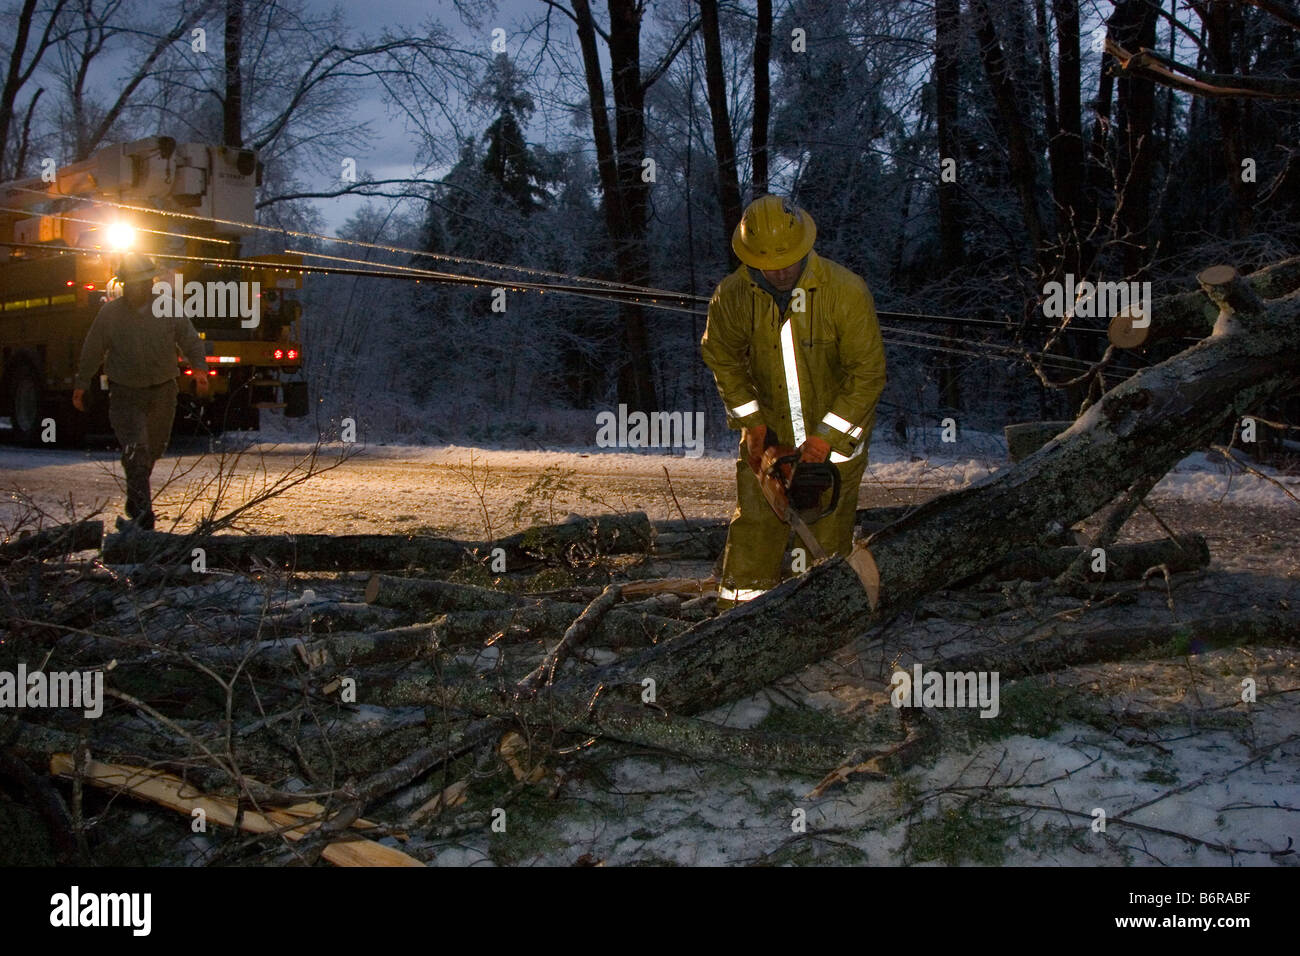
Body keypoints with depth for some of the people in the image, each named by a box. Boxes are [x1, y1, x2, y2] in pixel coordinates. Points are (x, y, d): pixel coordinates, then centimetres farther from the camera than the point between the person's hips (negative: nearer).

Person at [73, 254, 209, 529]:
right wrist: (81, 385, 9)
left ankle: (135, 498, 39)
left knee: (153, 449, 15)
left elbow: (191, 341, 2)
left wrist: (200, 369, -14)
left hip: (162, 392, 2)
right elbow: (92, 351, 5)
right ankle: (142, 510, -14)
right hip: (125, 393, -2)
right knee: (135, 451, -14)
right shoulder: (109, 314, -3)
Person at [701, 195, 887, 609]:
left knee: (827, 541, 5)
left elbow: (867, 372, -17)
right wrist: (751, 422, -3)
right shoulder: (732, 295, -14)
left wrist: (826, 435, -18)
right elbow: (721, 358, 3)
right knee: (753, 527, 7)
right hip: (769, 432, 3)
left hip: (835, 434, -2)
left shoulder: (846, 291, -23)